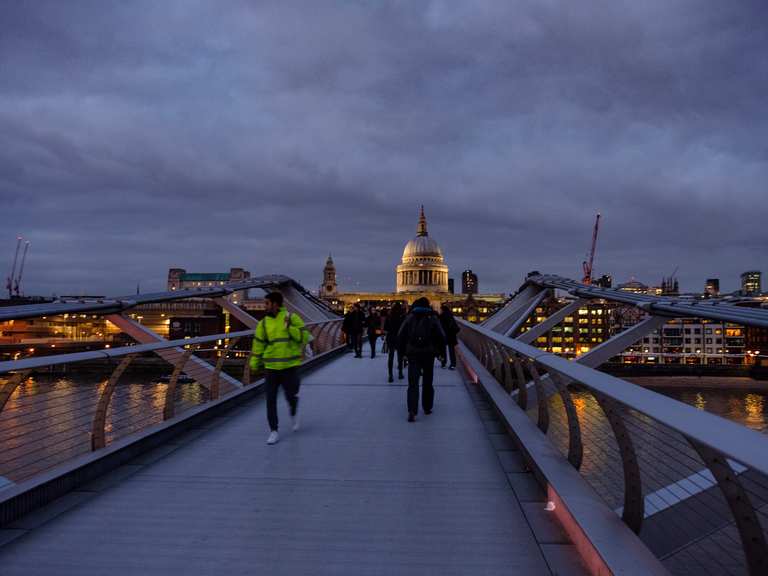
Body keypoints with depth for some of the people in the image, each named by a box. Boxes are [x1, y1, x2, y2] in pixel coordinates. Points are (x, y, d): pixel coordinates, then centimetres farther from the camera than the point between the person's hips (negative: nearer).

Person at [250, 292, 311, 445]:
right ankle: (274, 432, 11)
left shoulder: (292, 318, -6)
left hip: (290, 366, -2)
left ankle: (294, 413, 38)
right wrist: (254, 363, 12)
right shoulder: (264, 323, 3)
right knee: (270, 399, 0)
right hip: (271, 368, 3)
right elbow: (258, 344, 9)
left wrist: (290, 327, -23)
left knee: (290, 396, 3)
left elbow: (304, 337, -11)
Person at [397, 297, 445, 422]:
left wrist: (403, 350, 9)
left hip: (413, 354, 0)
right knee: (427, 382, 16)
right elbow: (441, 336, -3)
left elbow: (400, 335, 1)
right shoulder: (433, 318, 1)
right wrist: (438, 350, 10)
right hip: (429, 354, 1)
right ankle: (427, 407, 25)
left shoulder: (410, 317, 3)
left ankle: (412, 411, -18)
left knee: (413, 383, -5)